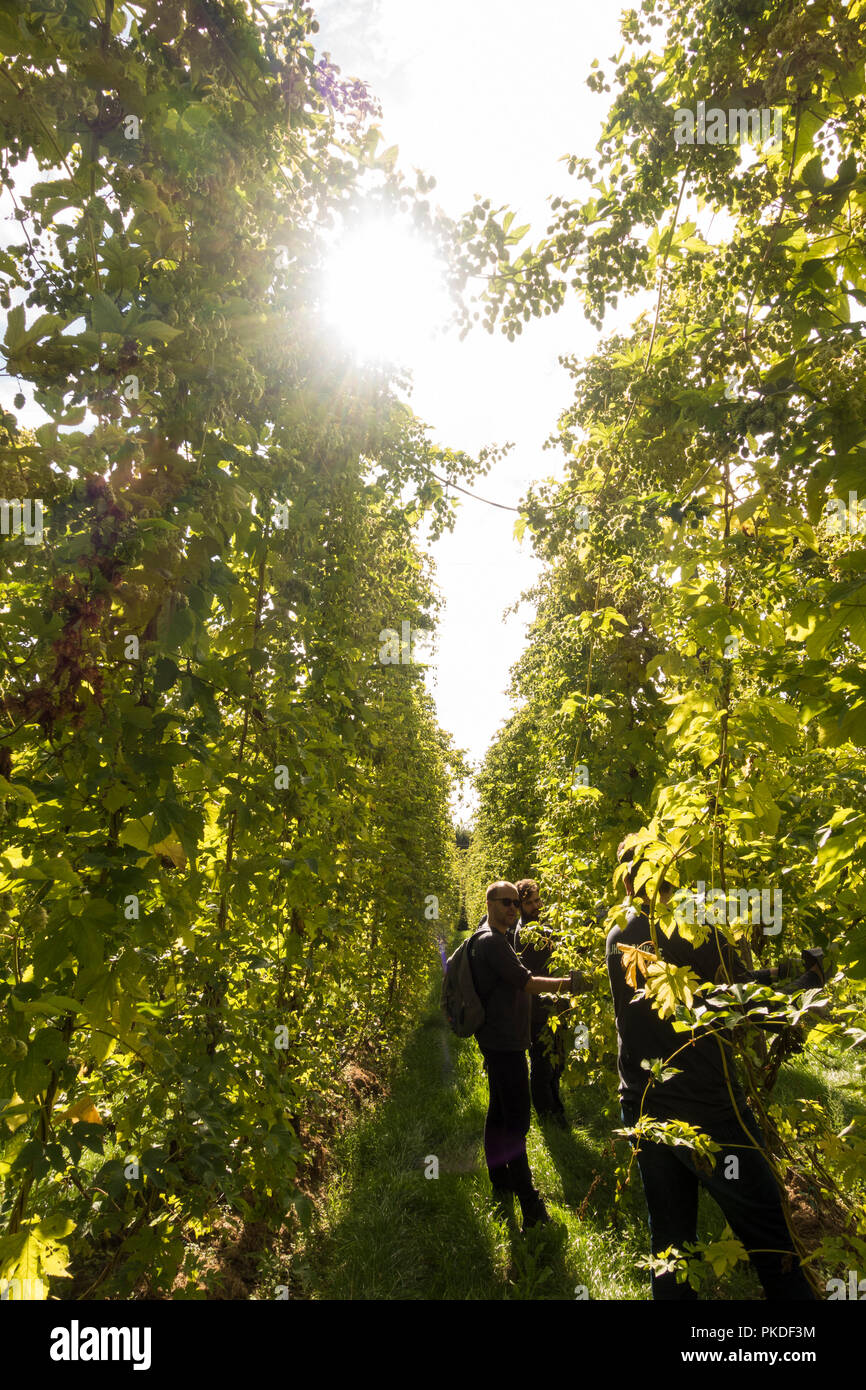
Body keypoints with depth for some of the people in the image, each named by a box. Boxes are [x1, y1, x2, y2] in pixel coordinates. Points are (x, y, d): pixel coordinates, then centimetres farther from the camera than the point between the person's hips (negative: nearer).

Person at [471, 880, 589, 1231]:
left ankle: (501, 1188, 29)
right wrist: (567, 983, -23)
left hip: (499, 1040, 11)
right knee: (516, 1120, -9)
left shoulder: (493, 939, 15)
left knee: (499, 1113, 17)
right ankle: (529, 1206, -7)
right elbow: (525, 982, -23)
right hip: (504, 1042, -11)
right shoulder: (491, 941, -19)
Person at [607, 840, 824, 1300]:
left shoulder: (618, 938, 3)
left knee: (669, 1237, 18)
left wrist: (769, 974, 15)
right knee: (769, 1238, 7)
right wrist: (810, 979, 5)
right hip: (707, 1108, -6)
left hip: (643, 1111, 6)